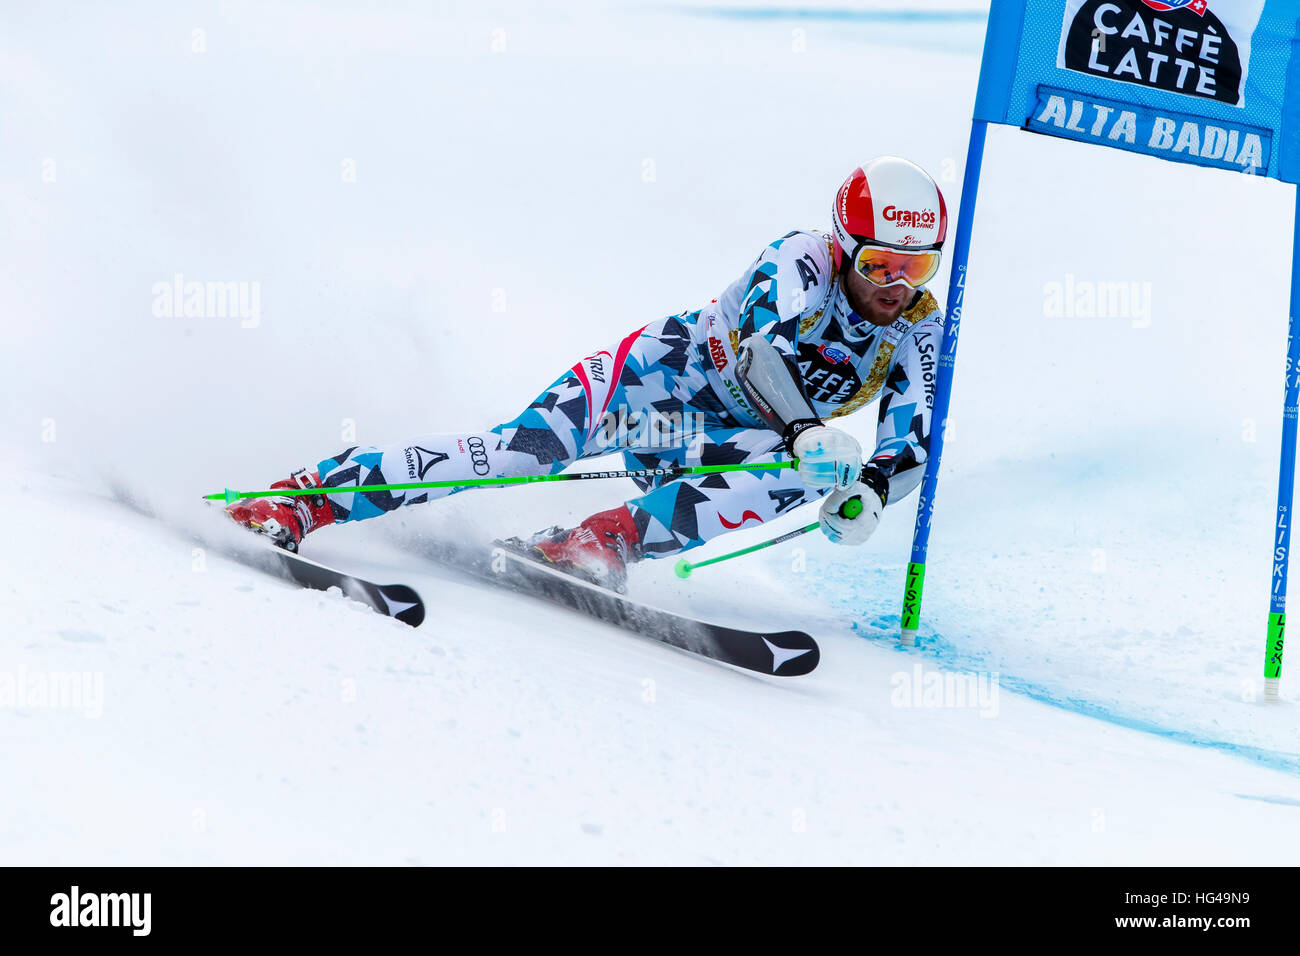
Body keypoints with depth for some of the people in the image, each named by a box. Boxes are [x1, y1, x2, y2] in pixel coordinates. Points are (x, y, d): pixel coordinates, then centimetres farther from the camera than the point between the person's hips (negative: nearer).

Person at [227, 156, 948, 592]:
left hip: (729, 440, 4)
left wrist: (867, 492, -32)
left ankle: (598, 544, -35)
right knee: (532, 445, -27)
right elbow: (762, 345, -38)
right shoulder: (802, 260, -20)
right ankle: (300, 500, -25)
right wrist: (805, 432, -54)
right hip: (668, 374, -4)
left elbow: (910, 449, -9)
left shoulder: (920, 335, -7)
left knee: (803, 474, -31)